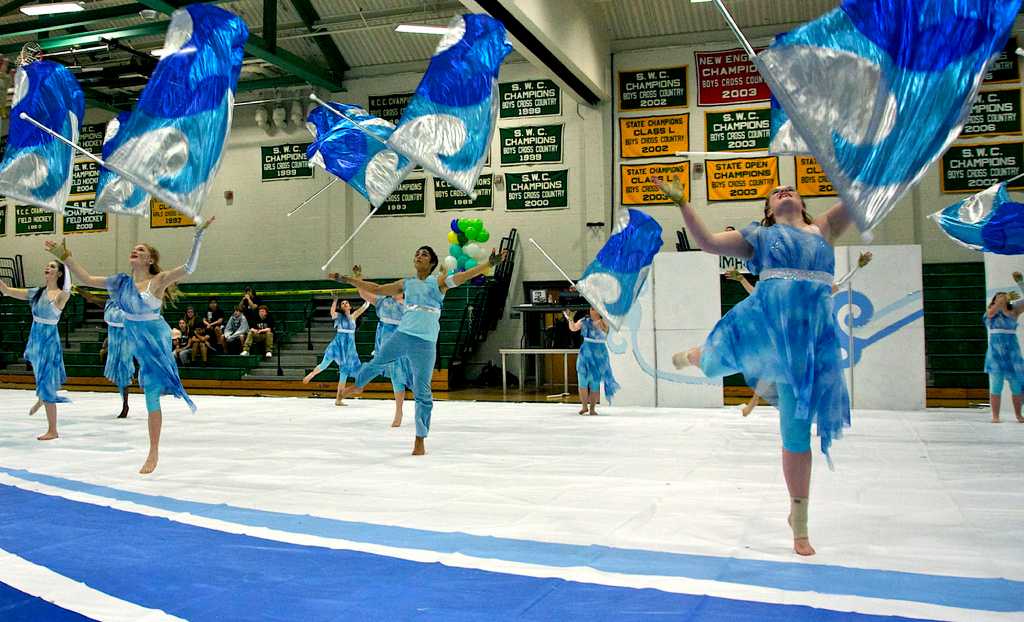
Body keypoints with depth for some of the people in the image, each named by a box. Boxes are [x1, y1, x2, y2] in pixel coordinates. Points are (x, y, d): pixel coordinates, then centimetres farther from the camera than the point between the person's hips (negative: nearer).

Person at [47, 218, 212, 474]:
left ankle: (153, 453, 7)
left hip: (155, 340, -6)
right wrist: (66, 257, -1)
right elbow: (85, 279, 6)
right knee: (150, 391, 19)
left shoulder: (158, 281, -14)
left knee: (152, 395, -2)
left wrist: (198, 236, -35)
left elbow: (189, 267, -26)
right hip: (135, 340, 6)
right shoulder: (121, 282, 2)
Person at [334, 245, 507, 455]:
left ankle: (420, 440, 8)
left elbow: (464, 275, -10)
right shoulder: (406, 284, 13)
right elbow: (376, 289, 19)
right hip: (401, 336, 4)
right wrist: (346, 279, 20)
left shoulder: (438, 283, 3)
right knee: (377, 362, 19)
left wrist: (490, 263, -24)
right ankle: (358, 385, 55)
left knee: (422, 393, -1)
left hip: (424, 343, -3)